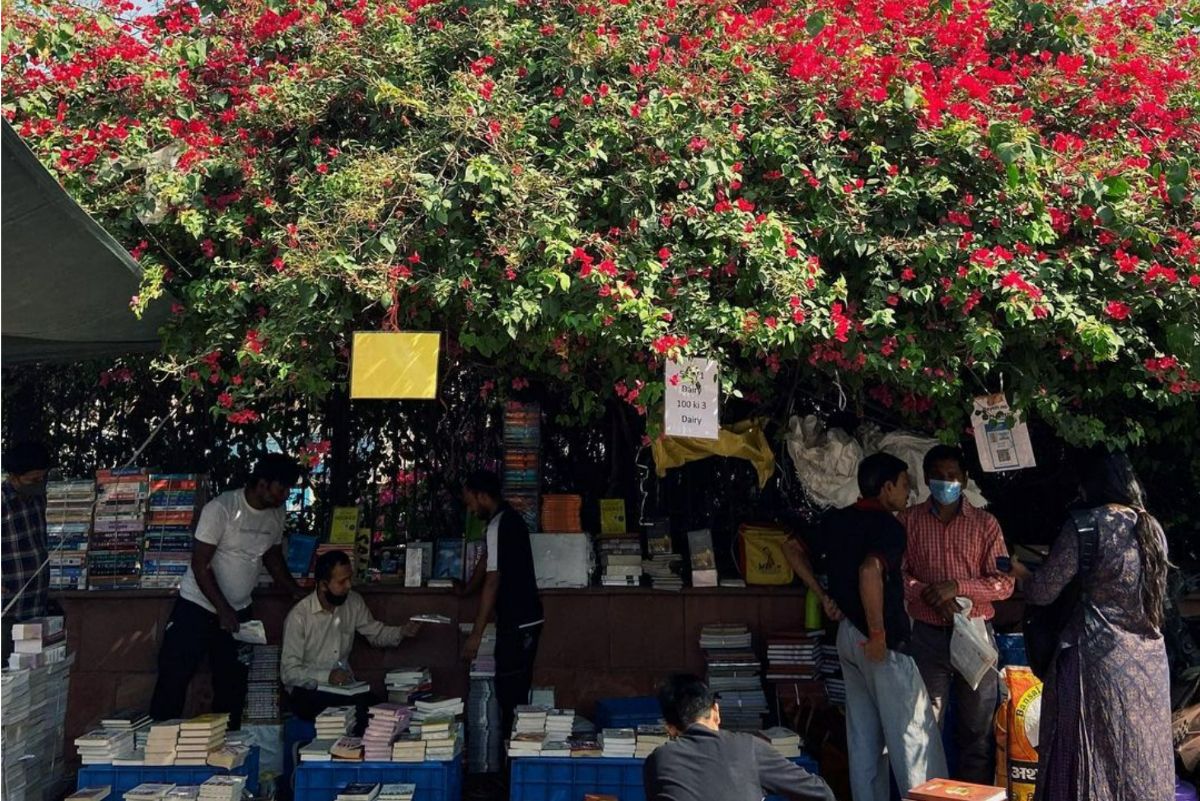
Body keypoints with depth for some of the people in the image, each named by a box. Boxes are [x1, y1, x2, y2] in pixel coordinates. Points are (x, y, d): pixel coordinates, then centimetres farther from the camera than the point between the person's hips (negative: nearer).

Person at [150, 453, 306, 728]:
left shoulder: (276, 514, 0)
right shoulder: (221, 509, -20)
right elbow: (199, 564, -19)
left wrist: (298, 592, 2)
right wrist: (223, 609, -22)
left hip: (239, 611, 6)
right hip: (198, 606, -6)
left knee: (232, 687, 9)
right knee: (174, 680, -2)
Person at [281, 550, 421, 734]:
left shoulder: (354, 602, 3)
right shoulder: (298, 616, -14)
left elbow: (376, 633, 17)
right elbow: (289, 672, -15)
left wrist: (402, 631, -3)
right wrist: (326, 676, -29)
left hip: (345, 685, 5)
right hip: (308, 691, -5)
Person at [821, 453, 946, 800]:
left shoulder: (836, 521, 9)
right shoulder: (887, 525, -16)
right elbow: (870, 571, -31)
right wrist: (878, 634, -24)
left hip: (847, 633, 8)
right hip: (882, 641, -8)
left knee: (863, 736, 14)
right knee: (913, 732, 2)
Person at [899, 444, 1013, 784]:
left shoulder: (985, 523, 3)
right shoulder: (909, 520, 3)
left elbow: (1004, 583, -2)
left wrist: (957, 586, -15)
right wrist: (929, 595, -17)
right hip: (928, 636, 0)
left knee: (977, 730, 7)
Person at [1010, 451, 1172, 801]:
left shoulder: (1086, 525, -13)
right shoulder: (1153, 528, 7)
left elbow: (1042, 592, -11)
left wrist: (1019, 570, 9)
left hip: (1100, 653, -6)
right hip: (1149, 656, 6)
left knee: (1096, 752, 3)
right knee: (1142, 750, 14)